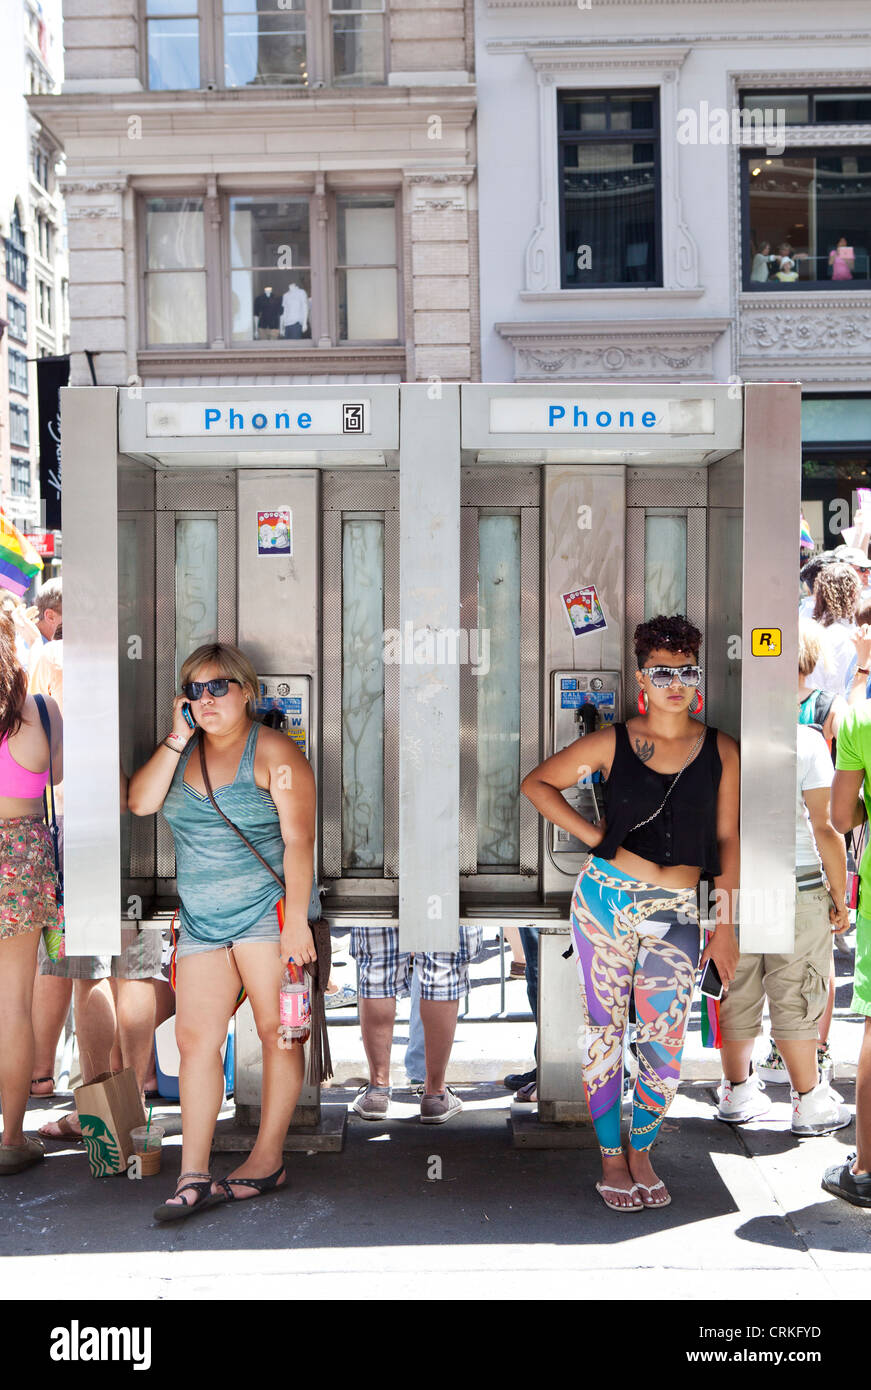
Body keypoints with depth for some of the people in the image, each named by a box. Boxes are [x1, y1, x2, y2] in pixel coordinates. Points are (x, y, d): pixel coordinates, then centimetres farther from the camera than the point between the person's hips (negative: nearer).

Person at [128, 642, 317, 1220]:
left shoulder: (273, 751, -5)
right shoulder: (183, 750, 13)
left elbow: (299, 840, -10)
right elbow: (140, 801, -1)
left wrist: (296, 922, -17)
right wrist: (178, 737, -6)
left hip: (266, 909, -5)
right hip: (201, 919, 5)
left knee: (277, 1032, 1)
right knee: (195, 1038, -2)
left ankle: (268, 1159, 12)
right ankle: (194, 1177, -1)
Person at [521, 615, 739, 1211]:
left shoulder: (722, 751, 3)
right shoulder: (612, 742, -1)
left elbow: (727, 840, 5)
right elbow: (536, 784, 6)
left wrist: (726, 926, 3)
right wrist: (594, 836, -3)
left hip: (676, 912, 1)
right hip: (606, 898, -1)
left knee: (666, 1045, 2)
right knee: (606, 1030, 6)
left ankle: (641, 1153, 25)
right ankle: (611, 1158, 22)